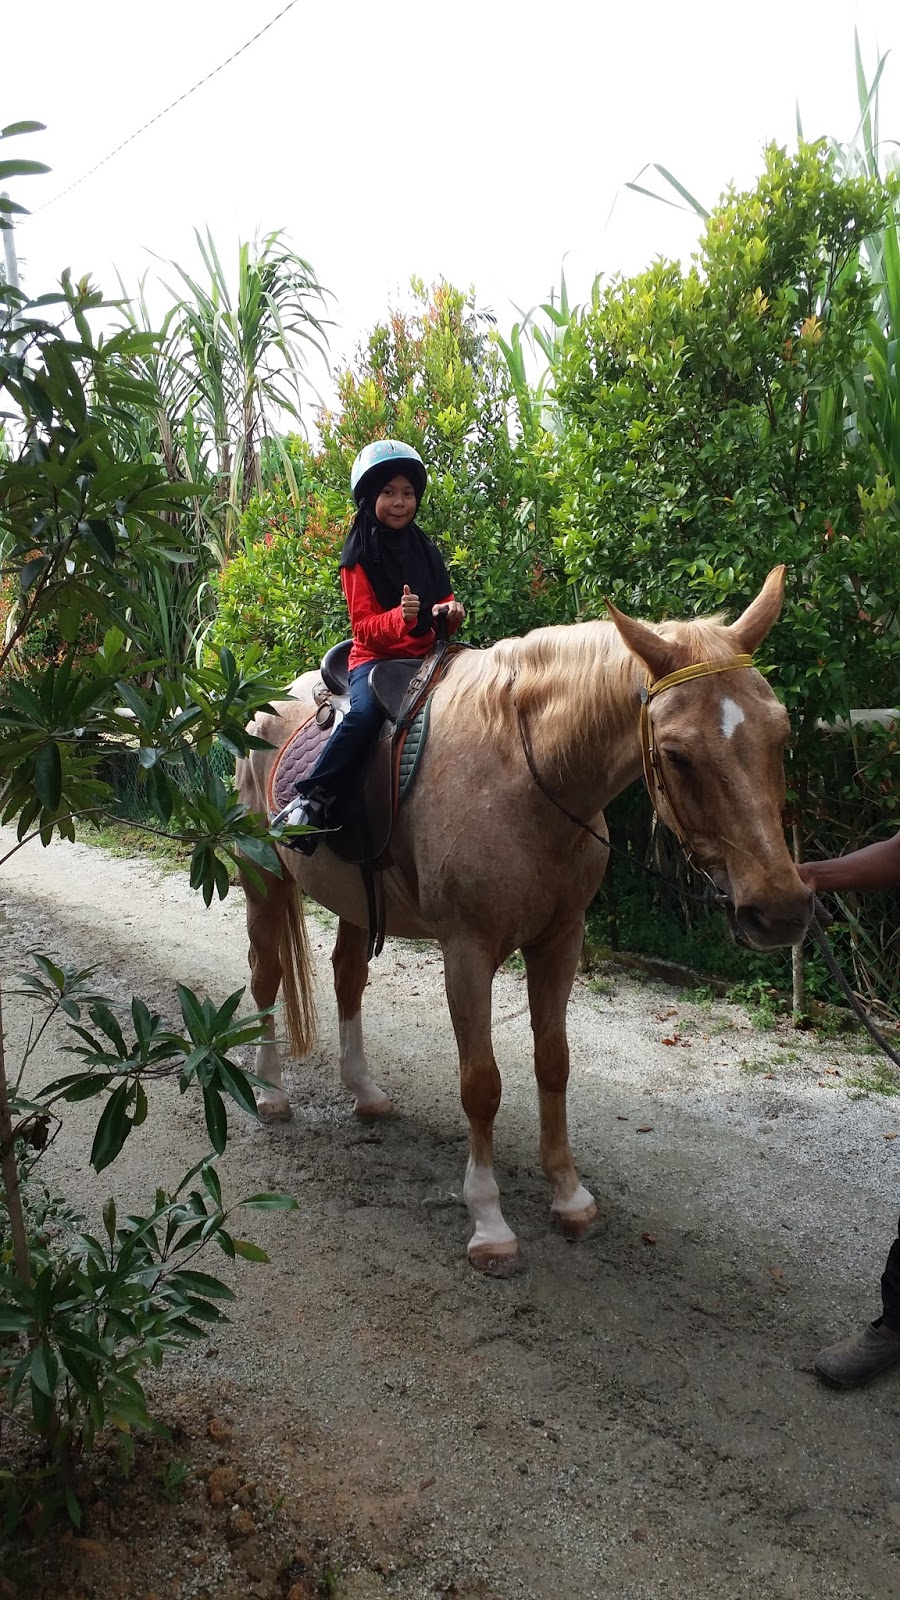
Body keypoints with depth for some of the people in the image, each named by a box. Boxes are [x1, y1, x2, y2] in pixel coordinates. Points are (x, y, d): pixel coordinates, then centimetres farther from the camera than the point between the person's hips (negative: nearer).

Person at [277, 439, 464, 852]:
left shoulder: (426, 551, 12)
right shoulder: (359, 557, -1)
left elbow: (446, 604, 17)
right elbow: (365, 628, -7)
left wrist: (452, 613, -8)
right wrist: (400, 617, -28)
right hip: (375, 658, -5)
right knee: (365, 713, -35)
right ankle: (312, 800, -26)